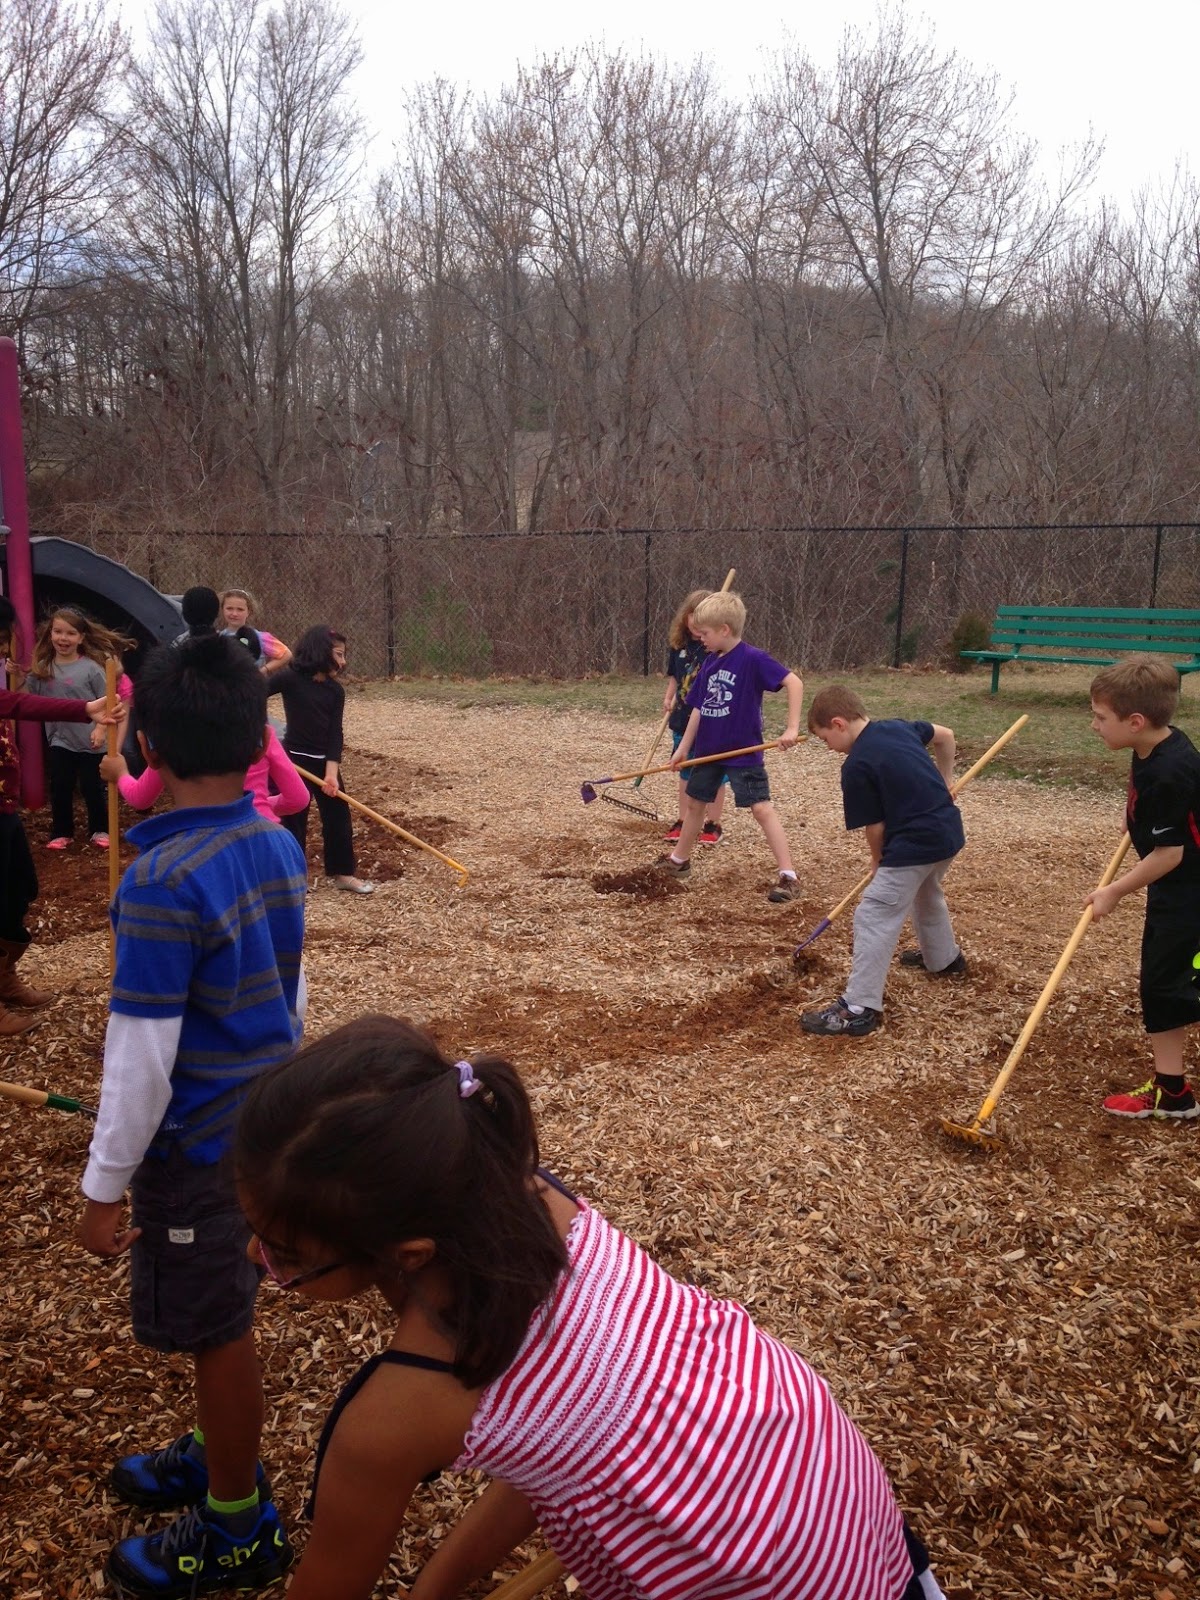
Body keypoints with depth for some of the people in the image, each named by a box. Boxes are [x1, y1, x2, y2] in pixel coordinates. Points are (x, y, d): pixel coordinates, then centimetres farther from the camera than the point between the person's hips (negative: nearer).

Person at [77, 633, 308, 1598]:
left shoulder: (161, 880, -25)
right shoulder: (280, 847, -2)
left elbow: (142, 1057, -22)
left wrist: (104, 1187, -11)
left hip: (199, 1142, -7)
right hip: (265, 1119, 7)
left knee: (217, 1330, 11)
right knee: (223, 1319, 25)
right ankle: (224, 1456, 46)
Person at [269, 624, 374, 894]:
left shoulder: (335, 690, 1)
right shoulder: (291, 678, -12)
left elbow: (335, 732, -5)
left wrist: (331, 771, -15)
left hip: (325, 761, 5)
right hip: (295, 759, -5)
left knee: (338, 816, 9)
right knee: (293, 819, 4)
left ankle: (343, 872, 22)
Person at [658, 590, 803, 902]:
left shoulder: (752, 659, -16)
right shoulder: (710, 662, 6)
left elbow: (794, 682, -20)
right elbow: (698, 708, 11)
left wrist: (792, 728, -27)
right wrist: (684, 747, 12)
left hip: (743, 751, -8)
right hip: (708, 749, 8)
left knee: (761, 808, -11)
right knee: (694, 802, 19)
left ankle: (787, 875, -9)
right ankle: (679, 859, 38)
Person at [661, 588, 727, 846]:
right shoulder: (678, 644, 2)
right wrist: (669, 699, 2)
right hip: (684, 719, 5)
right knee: (685, 773, 15)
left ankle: (713, 825, 19)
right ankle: (683, 822, 26)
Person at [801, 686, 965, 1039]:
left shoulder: (857, 766, -14)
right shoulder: (897, 726, 9)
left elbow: (874, 826, -9)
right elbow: (945, 735, 26)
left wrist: (878, 861, 10)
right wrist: (944, 781, 34)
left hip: (914, 845, -10)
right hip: (949, 830, 10)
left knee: (874, 918, -7)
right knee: (926, 893, 35)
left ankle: (859, 1008, -10)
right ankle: (945, 959, 57)